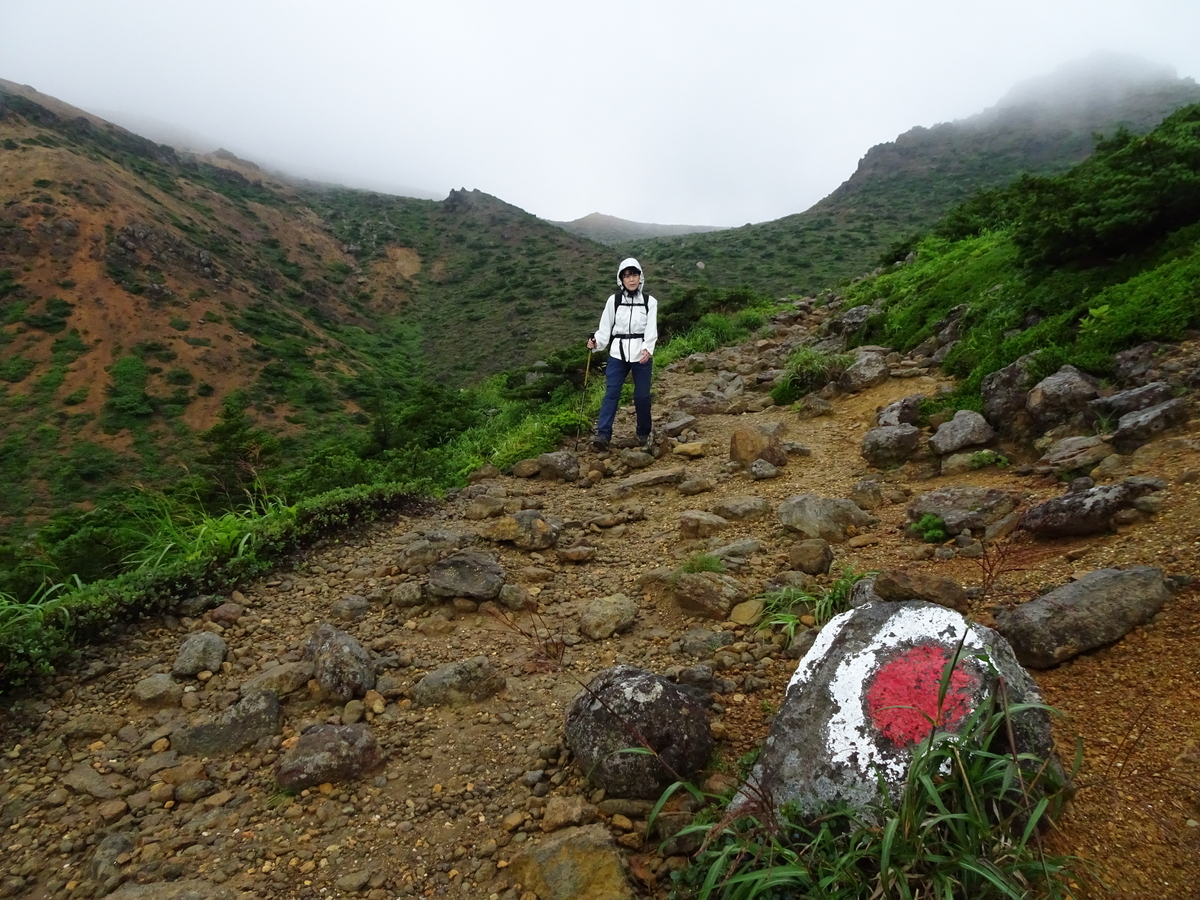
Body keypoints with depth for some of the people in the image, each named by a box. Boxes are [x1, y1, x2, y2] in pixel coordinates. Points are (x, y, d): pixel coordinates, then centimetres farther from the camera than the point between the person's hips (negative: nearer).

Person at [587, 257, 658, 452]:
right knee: (611, 393, -8)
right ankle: (603, 435, -13)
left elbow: (651, 329, -6)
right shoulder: (613, 300, 4)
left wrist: (647, 349, -23)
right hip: (618, 354, 0)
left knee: (642, 396, 4)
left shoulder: (650, 302, 3)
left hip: (641, 354, 0)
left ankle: (644, 434, 21)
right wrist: (596, 342, -14)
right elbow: (605, 327, 4)